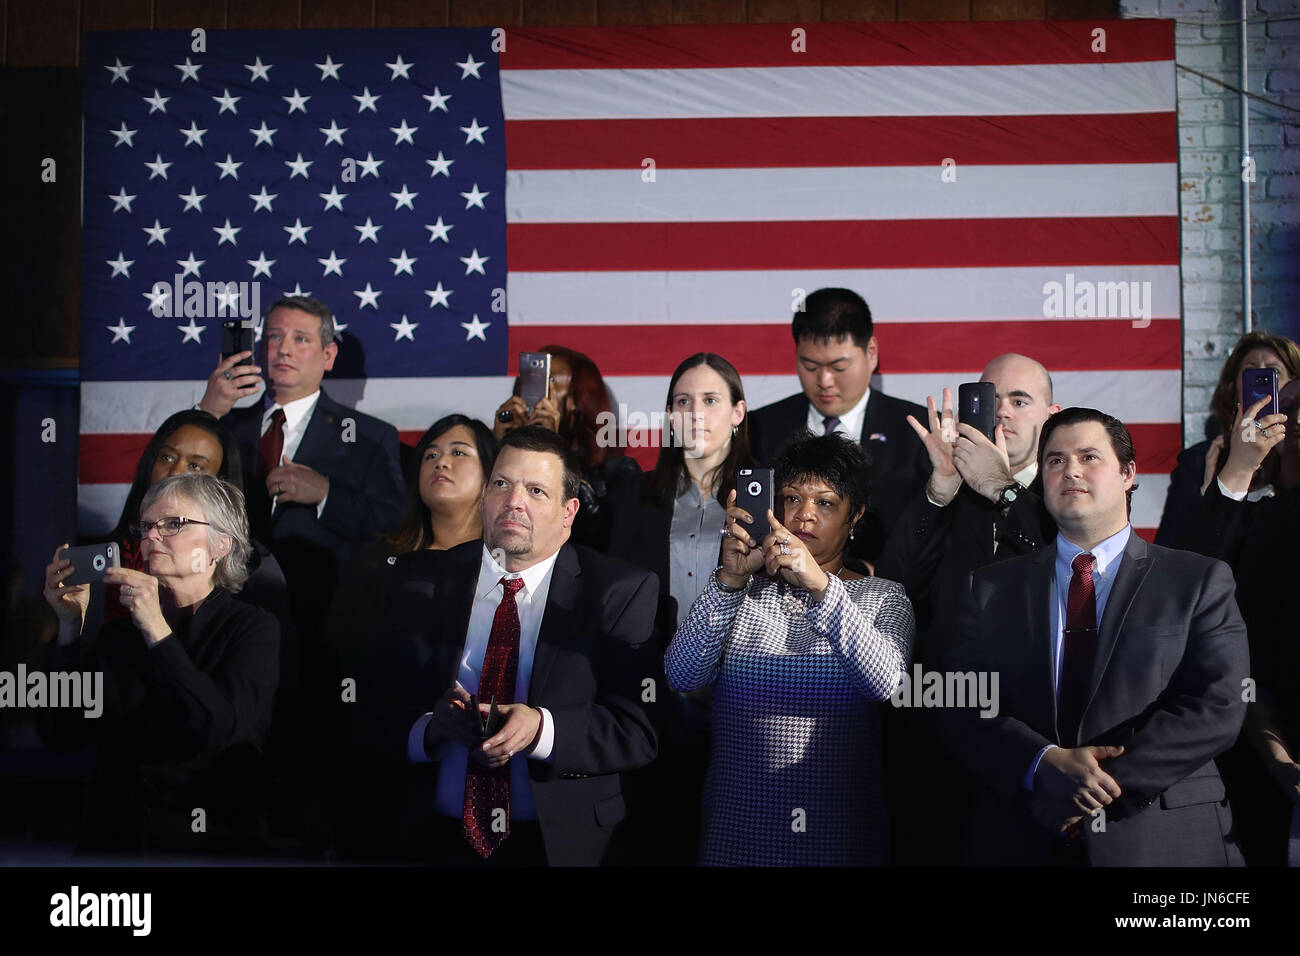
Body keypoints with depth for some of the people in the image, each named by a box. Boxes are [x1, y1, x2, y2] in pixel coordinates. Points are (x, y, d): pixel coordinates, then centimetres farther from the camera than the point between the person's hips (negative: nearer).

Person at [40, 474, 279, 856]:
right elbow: (64, 735, 3)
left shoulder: (254, 628, 0)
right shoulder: (120, 632, 12)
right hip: (111, 839, 2)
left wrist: (156, 630, -16)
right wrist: (70, 626, -2)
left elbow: (219, 729, -16)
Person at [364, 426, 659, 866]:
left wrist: (542, 729, -24)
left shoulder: (621, 593, -2)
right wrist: (430, 728, -18)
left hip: (561, 843, -2)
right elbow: (375, 714, 2)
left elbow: (637, 733, -9)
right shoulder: (421, 580, 6)